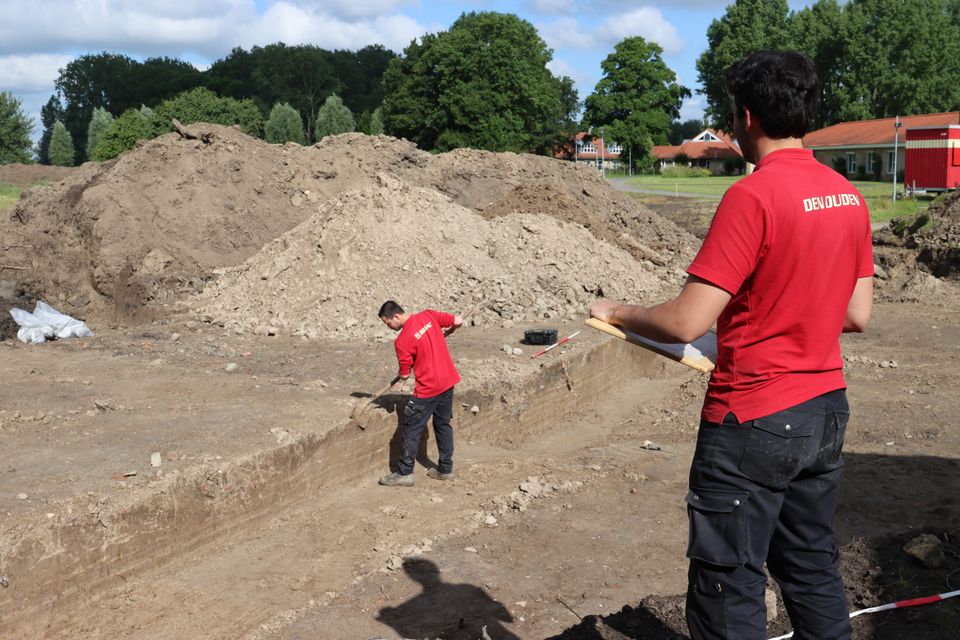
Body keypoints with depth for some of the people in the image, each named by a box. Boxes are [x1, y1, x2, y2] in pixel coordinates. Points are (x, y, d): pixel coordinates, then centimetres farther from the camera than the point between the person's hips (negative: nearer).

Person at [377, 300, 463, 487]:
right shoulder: (429, 315, -3)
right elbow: (458, 321, 0)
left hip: (428, 388, -7)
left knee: (412, 429, 4)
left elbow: (404, 374, -8)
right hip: (448, 381, 7)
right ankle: (445, 469, 25)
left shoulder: (402, 341, -17)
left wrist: (397, 376, 16)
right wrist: (445, 333, 19)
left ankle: (404, 473, 9)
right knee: (443, 424, 18)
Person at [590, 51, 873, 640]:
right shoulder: (849, 195, 3)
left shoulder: (753, 196, -20)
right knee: (813, 570, 21)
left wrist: (617, 313, -5)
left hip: (753, 420, -8)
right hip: (826, 411, 8)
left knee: (728, 591, 5)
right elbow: (858, 316, 9)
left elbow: (685, 324, -22)